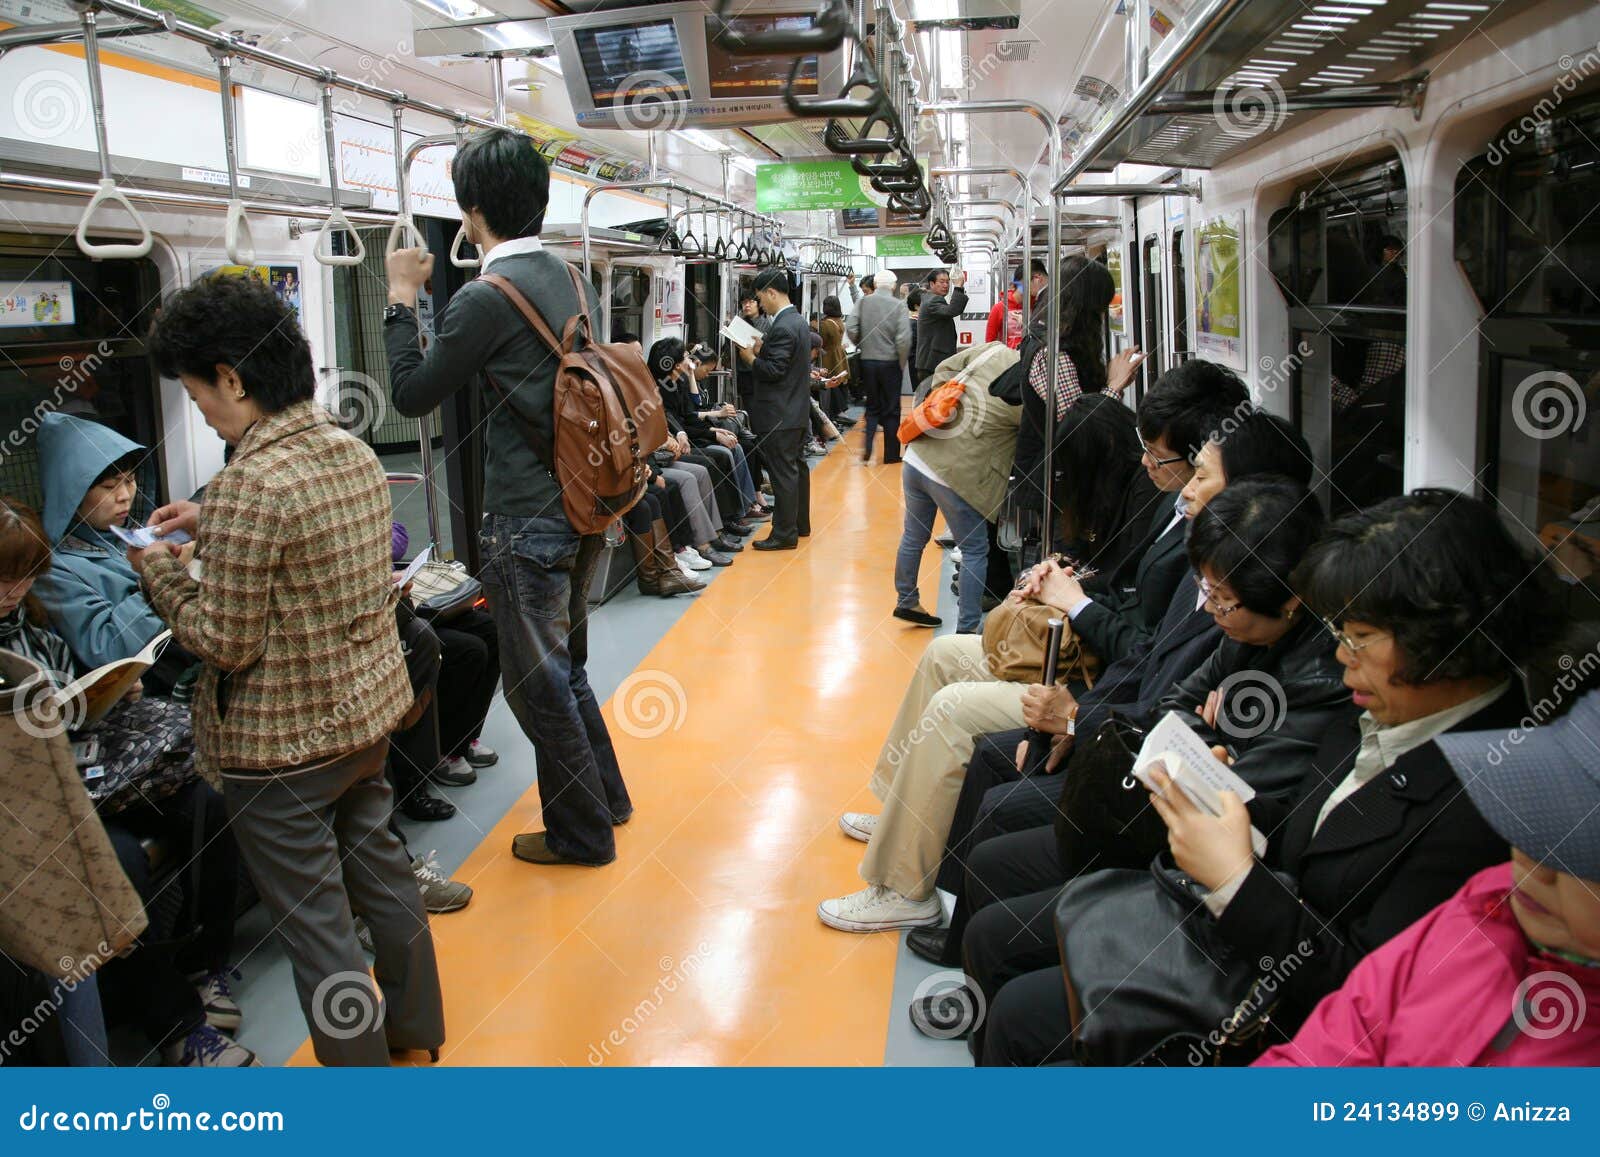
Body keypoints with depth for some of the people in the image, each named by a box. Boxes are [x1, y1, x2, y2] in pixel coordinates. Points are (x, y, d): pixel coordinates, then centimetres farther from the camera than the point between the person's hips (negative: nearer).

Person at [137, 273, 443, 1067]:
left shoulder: (249, 488, -25)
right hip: (370, 706, 8)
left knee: (314, 924, 7)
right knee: (378, 867, 23)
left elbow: (223, 642, -19)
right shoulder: (355, 453, 1)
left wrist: (158, 569, -5)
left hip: (282, 740, -8)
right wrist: (208, 543, 12)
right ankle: (414, 1026, 42)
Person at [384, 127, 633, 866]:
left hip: (527, 522, -8)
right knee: (565, 666, 23)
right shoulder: (565, 278, 7)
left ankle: (581, 834, 20)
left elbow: (412, 395, -9)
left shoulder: (488, 298, -18)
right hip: (582, 507, 8)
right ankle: (605, 796, 37)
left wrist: (401, 301, 2)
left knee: (536, 682, 6)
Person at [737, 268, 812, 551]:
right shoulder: (798, 321, 11)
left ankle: (784, 534, -1)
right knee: (797, 466, 17)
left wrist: (751, 358, -10)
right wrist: (763, 350, 8)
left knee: (783, 473, -5)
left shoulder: (782, 328, -21)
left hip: (779, 416, -10)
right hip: (797, 410, 10)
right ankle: (800, 524, 27)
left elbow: (774, 371, -23)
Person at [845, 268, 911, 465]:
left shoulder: (863, 302, -2)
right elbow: (903, 339, -16)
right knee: (892, 410, 9)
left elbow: (850, 328, -8)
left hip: (867, 361, 3)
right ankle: (891, 454, 15)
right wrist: (902, 365, -3)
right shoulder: (898, 306, -10)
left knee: (872, 407, 17)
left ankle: (867, 447, 0)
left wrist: (861, 345, 10)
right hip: (890, 363, -3)